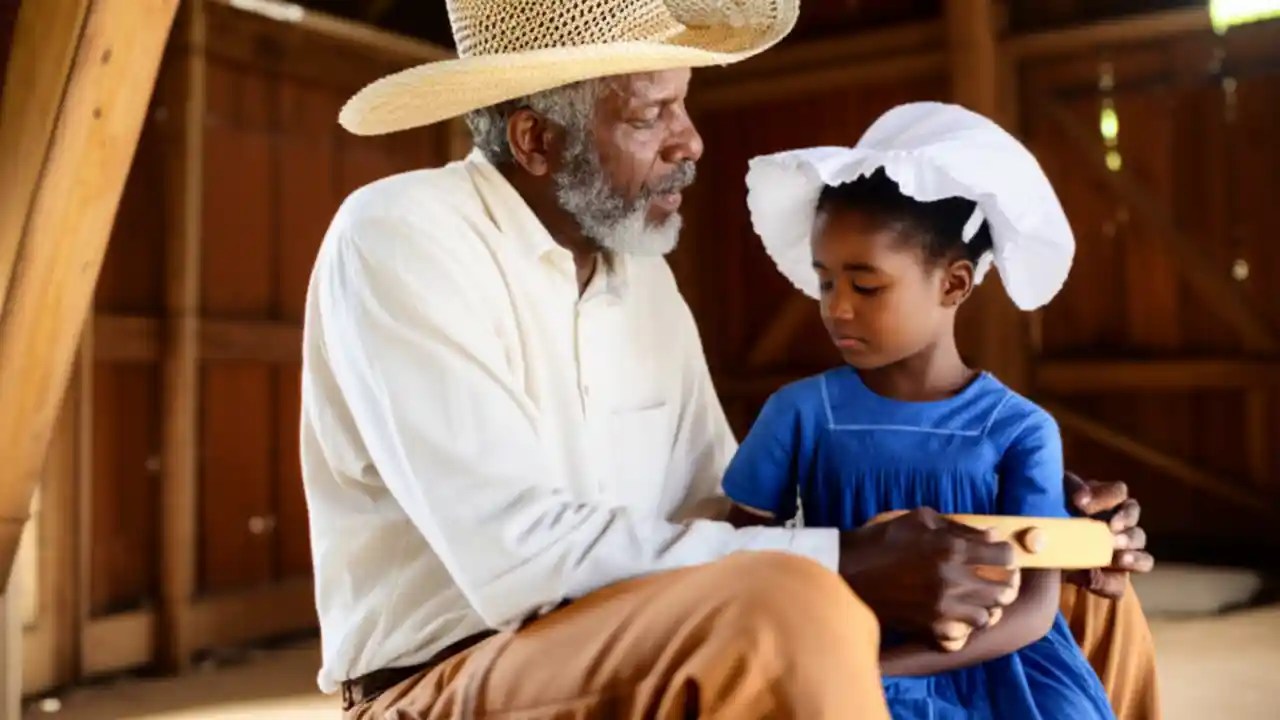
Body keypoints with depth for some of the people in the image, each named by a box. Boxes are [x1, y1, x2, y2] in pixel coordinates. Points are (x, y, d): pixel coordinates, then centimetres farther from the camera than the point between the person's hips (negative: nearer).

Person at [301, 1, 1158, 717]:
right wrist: (845, 566, -26)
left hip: (649, 651, 7)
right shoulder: (400, 241, -15)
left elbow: (727, 511, 5)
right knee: (788, 607, -39)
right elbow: (520, 556, -25)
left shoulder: (645, 276, 8)